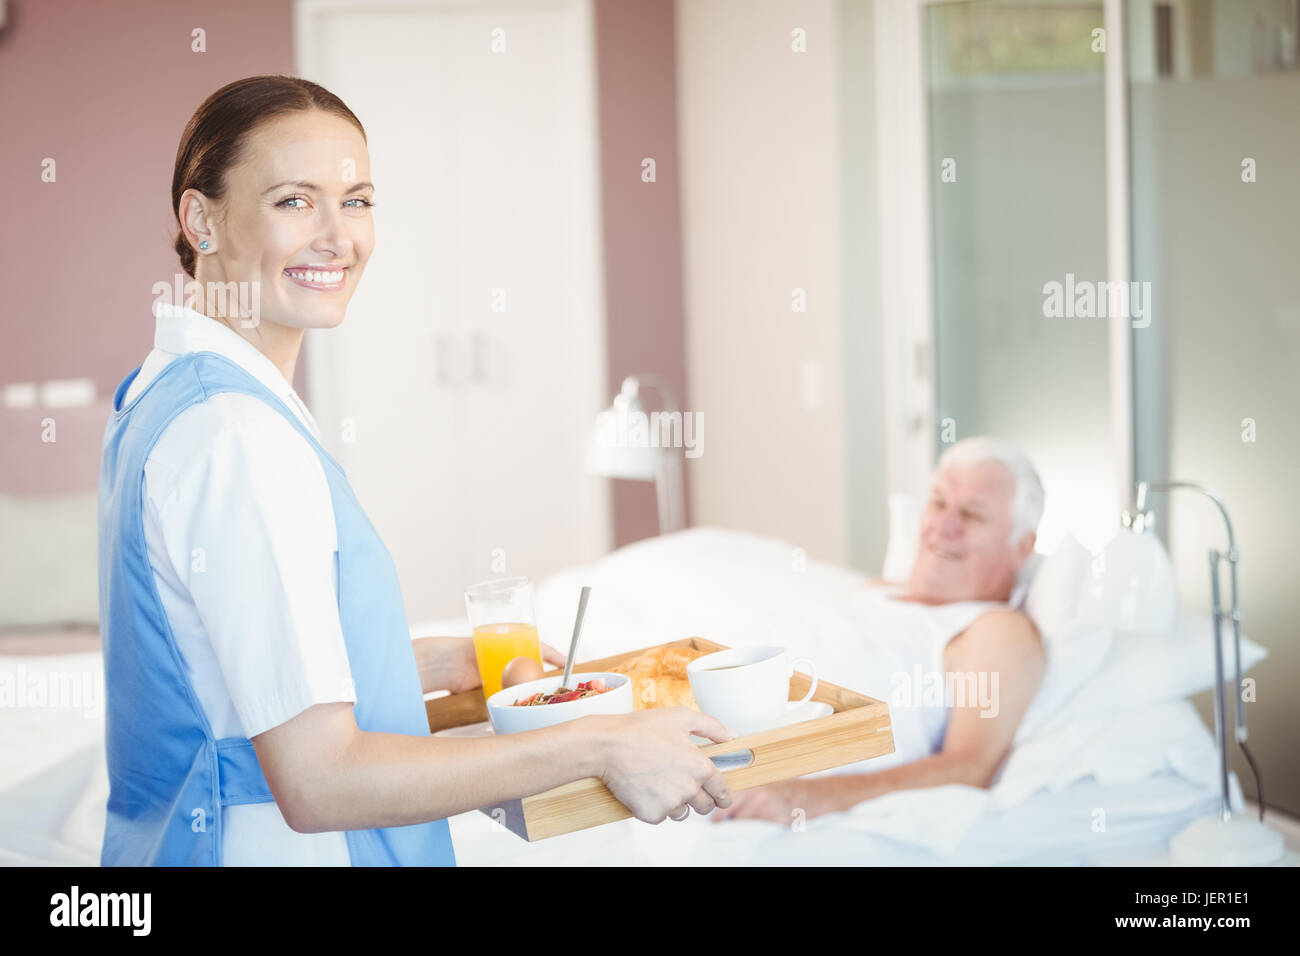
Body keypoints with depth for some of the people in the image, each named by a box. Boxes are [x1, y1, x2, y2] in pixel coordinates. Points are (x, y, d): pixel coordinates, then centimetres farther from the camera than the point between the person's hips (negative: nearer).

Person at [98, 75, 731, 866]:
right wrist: (603, 748, -22)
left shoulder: (165, 394, 7)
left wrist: (442, 661, 16)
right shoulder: (238, 438, -23)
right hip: (279, 849, -9)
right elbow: (318, 782, -26)